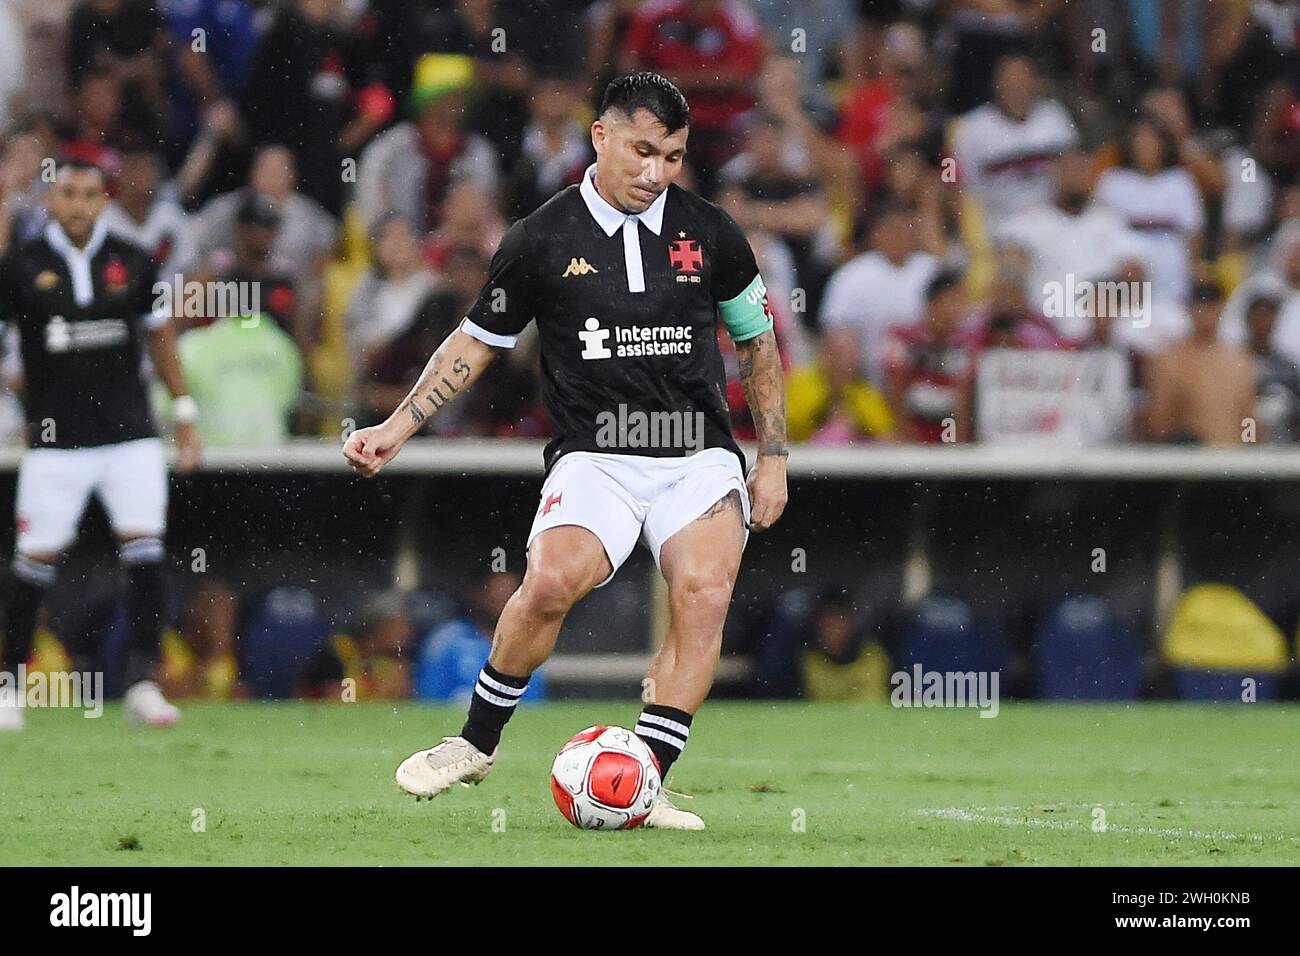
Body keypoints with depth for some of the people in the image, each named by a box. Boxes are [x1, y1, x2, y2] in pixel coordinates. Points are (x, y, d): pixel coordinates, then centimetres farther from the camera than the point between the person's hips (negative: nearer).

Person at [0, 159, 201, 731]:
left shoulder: (132, 264, 4)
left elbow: (159, 336, 16)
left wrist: (184, 414, 16)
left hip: (129, 432, 2)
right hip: (55, 440, -2)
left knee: (144, 550, -9)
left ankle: (142, 682, -4)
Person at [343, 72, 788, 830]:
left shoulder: (708, 231, 5)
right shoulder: (542, 239, 2)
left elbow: (759, 341, 17)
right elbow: (476, 342, 13)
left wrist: (775, 459, 13)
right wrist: (397, 429, 8)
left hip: (699, 457, 2)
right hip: (594, 456, -1)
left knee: (705, 591, -25)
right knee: (553, 580, -28)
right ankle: (478, 743, -6)